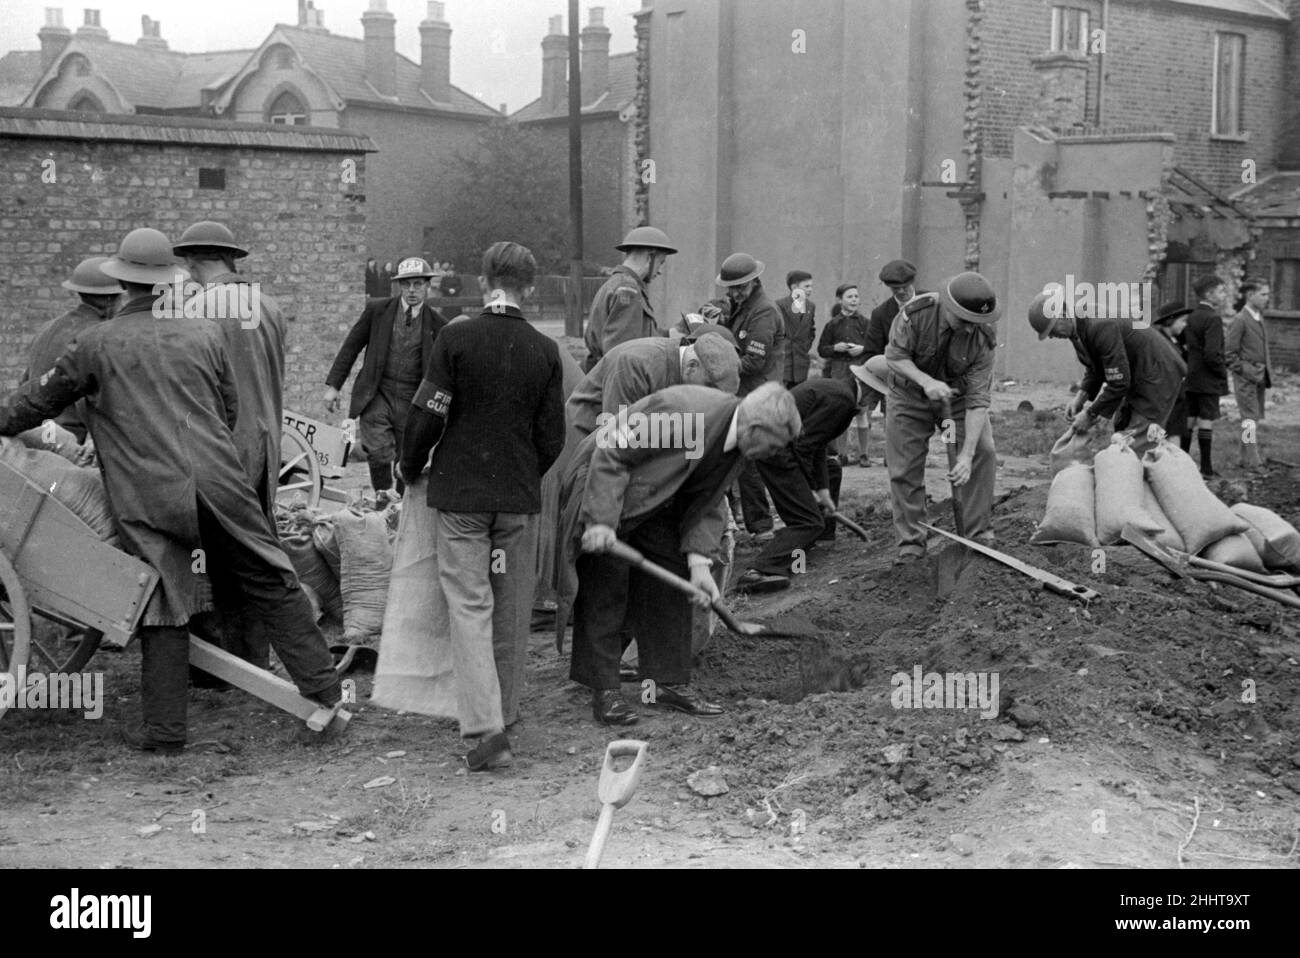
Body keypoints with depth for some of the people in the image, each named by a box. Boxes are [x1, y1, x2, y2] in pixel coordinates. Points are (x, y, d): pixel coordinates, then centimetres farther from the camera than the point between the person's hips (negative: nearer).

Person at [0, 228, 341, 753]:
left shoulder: (98, 343, 5)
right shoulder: (204, 335, 13)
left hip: (148, 497, -2)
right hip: (218, 482, 2)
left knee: (163, 609, 5)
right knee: (271, 582, 9)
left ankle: (164, 730, 11)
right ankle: (323, 686, 11)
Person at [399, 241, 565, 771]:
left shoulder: (454, 339, -10)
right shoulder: (545, 351, -1)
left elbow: (427, 416, -8)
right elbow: (552, 437, 2)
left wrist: (410, 467, 10)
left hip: (460, 492, -2)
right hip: (520, 497, 3)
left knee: (469, 605, -1)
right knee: (512, 608, 13)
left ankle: (485, 726, -13)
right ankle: (503, 713, 25)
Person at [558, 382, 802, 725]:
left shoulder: (736, 443, -6)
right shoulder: (683, 414, -33)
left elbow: (707, 503, 2)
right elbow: (611, 455, -29)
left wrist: (699, 562, -9)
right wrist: (601, 521, -32)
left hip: (654, 504, 9)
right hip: (603, 491, -8)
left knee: (671, 585, 6)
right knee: (606, 588, -9)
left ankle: (669, 682, 14)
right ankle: (604, 691, -2)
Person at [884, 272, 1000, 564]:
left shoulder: (983, 337, -26)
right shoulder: (916, 313, -29)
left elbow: (977, 400, -27)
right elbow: (895, 356, -17)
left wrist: (967, 455, -33)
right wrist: (926, 381, -36)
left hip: (957, 395, 1)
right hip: (910, 394, -1)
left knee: (984, 453, -14)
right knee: (905, 469, -4)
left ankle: (978, 534, -2)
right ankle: (910, 543, 9)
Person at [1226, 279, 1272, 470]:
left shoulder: (1259, 318, 14)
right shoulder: (1240, 320, -13)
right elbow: (1229, 353, -14)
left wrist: (1266, 373, 13)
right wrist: (1246, 371, -16)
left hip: (1259, 377, 9)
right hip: (1246, 378, -9)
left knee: (1256, 416, 12)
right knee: (1250, 417, -8)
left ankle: (1248, 458, 19)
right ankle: (1252, 460, -5)